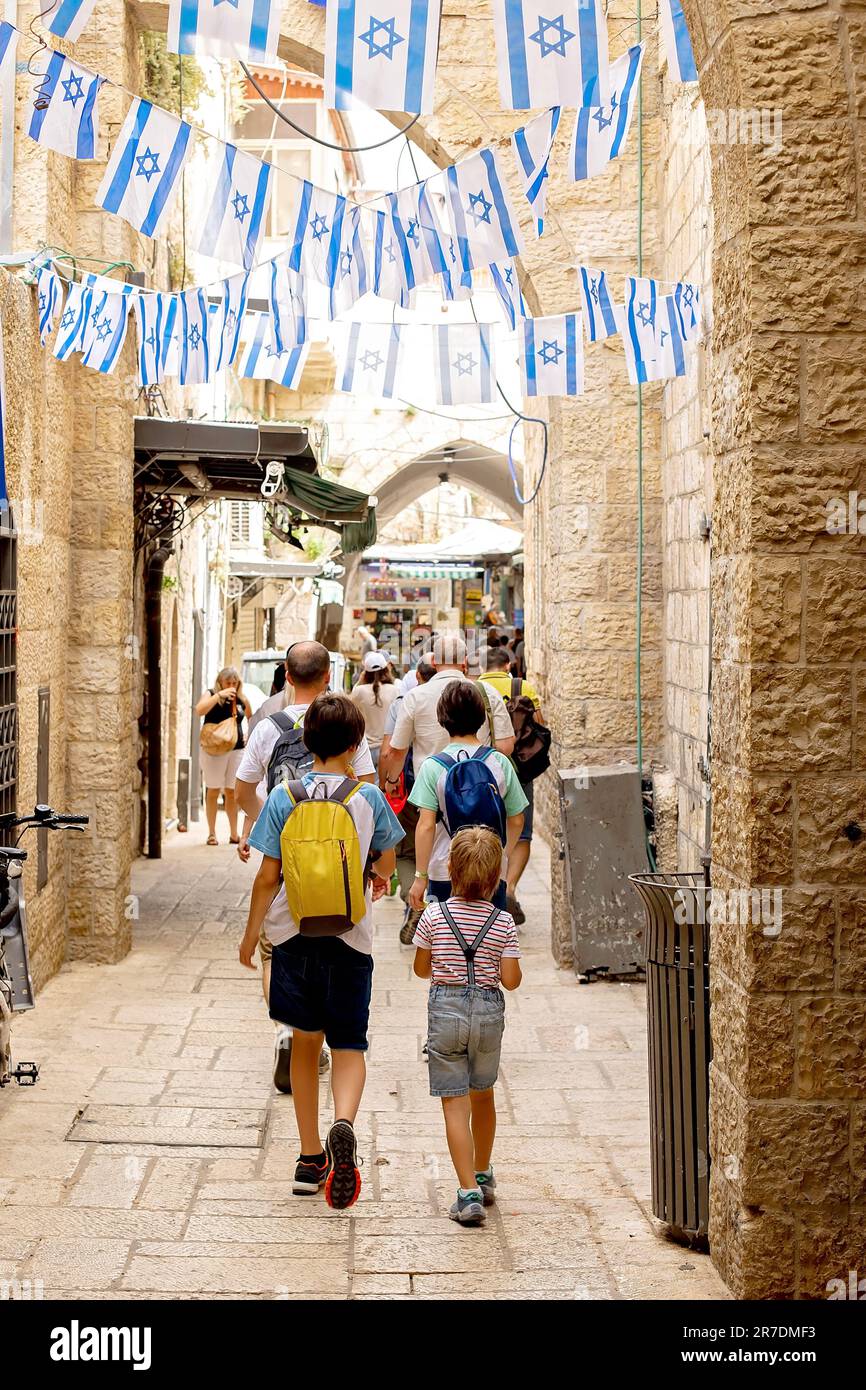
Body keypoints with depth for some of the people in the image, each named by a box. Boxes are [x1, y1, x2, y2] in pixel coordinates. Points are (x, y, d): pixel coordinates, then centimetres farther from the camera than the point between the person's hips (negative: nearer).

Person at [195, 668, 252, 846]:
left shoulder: (240, 698, 9)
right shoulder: (211, 695, -2)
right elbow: (199, 711, -22)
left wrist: (247, 704, 3)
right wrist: (219, 695, -27)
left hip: (236, 749, 3)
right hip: (214, 749, -3)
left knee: (232, 792, 7)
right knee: (213, 791, 2)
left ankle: (234, 833, 13)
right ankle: (212, 833, 9)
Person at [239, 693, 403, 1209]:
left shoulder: (284, 797, -4)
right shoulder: (368, 798, -4)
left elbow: (268, 877, -3)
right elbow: (387, 865, 8)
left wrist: (251, 933, 8)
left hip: (294, 934, 1)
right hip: (350, 936, -1)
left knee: (305, 1043, 15)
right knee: (349, 1045, 7)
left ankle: (311, 1159, 19)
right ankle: (343, 1125, -22)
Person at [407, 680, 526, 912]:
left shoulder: (433, 766, -8)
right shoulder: (500, 762, -2)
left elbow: (426, 826, -12)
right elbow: (516, 821, 5)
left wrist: (420, 876, -5)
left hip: (444, 874, -2)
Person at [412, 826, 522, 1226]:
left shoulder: (434, 915, -6)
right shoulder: (503, 923, -6)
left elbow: (421, 969, 3)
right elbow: (511, 980, -7)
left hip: (445, 1009, -2)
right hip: (488, 1011, 2)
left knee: (455, 1104, 0)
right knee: (483, 1095, 22)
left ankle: (469, 1193, -7)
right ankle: (483, 1177, 37)